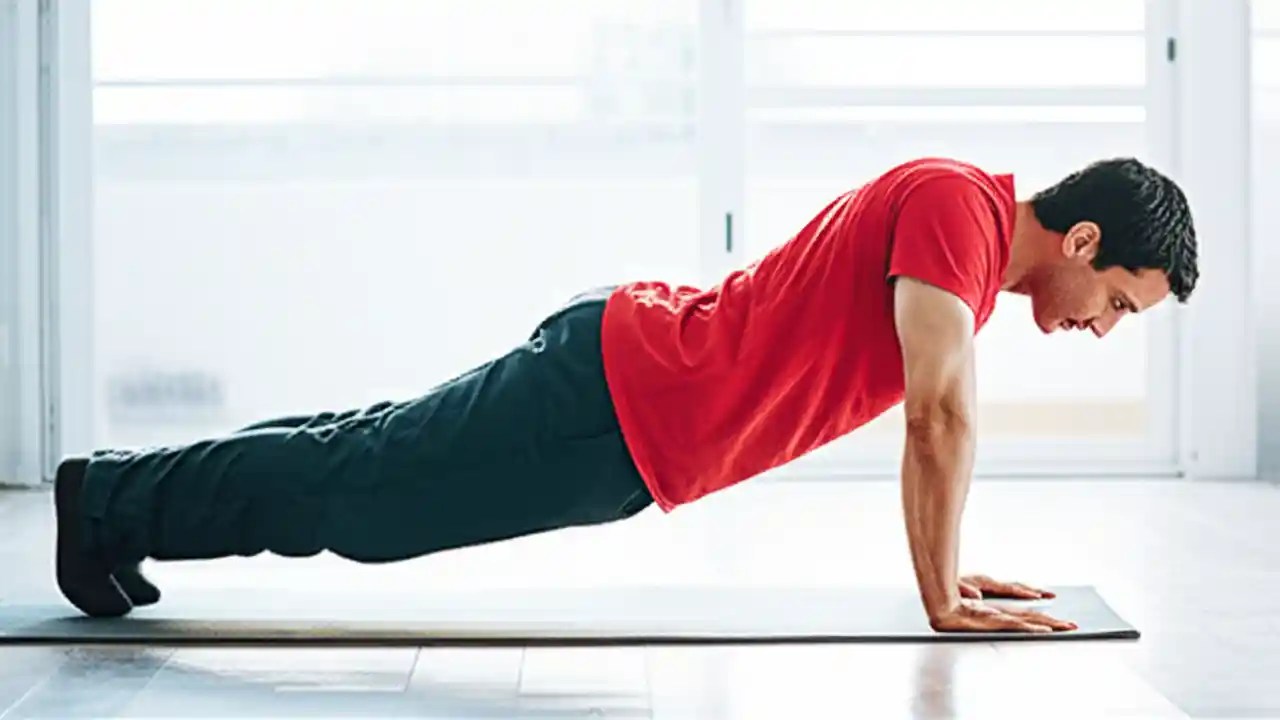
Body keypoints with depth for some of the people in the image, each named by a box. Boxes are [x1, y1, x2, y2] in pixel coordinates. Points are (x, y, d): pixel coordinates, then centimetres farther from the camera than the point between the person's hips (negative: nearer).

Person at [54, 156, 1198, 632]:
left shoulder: (970, 225, 9)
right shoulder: (957, 206, -20)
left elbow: (936, 414, 20)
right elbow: (941, 416, -25)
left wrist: (951, 568, 18)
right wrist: (943, 600, -18)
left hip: (633, 368, 9)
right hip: (617, 402, -9)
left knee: (371, 472, 19)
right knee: (355, 494, 4)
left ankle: (122, 497, 32)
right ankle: (111, 502, 20)